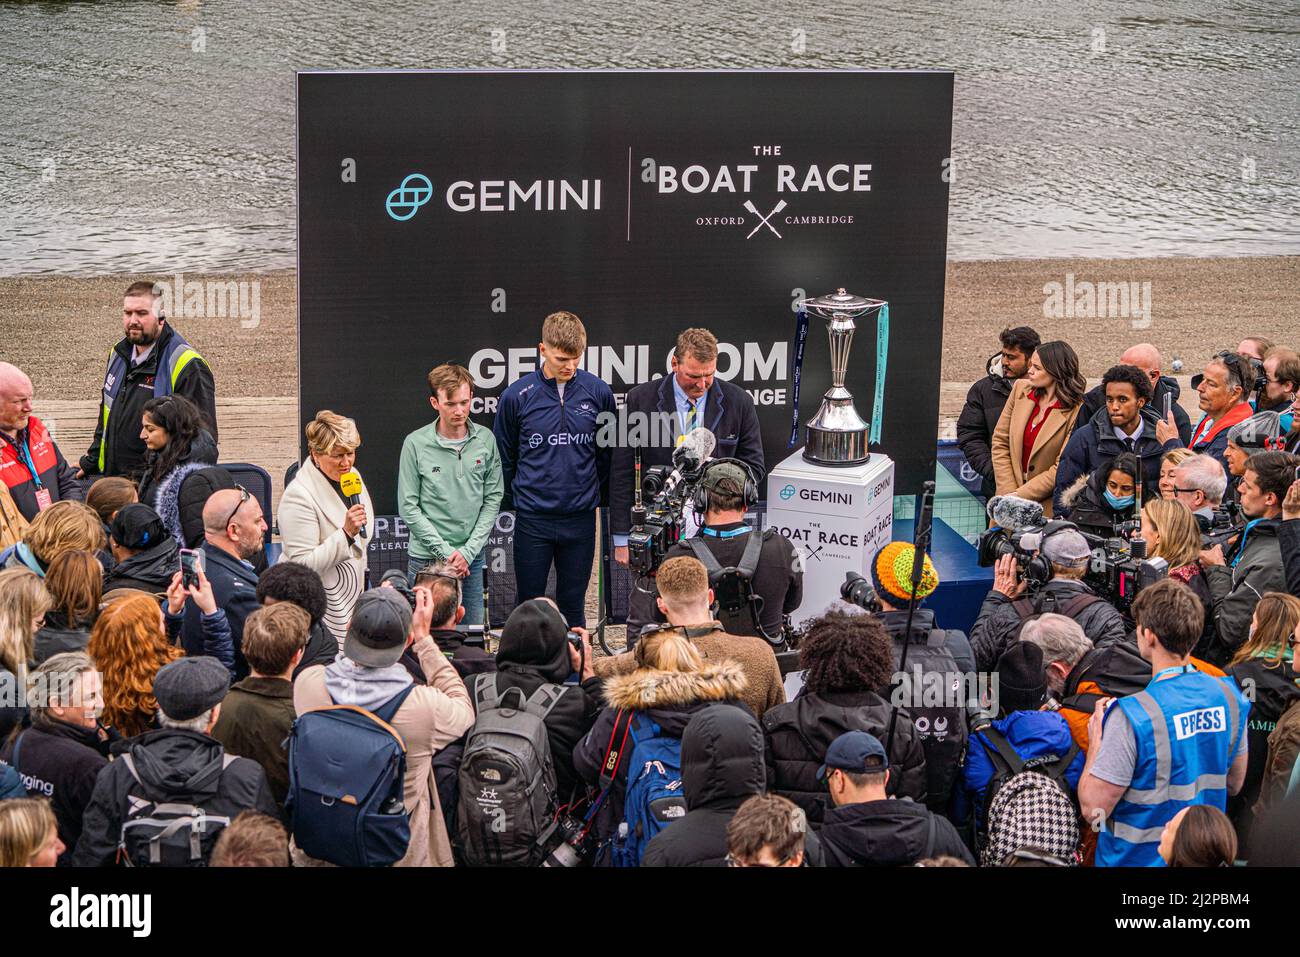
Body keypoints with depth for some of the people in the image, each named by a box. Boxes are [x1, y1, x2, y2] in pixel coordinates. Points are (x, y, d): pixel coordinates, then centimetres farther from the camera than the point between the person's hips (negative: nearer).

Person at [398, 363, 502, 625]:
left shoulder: (485, 440, 1)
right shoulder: (416, 444, -7)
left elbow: (493, 500, 3)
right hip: (427, 558, -3)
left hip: (472, 557, 3)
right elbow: (408, 508, -7)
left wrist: (468, 550, -7)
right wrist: (445, 551, -11)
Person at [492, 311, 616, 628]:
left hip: (581, 518, 1)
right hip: (532, 521, -1)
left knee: (573, 607, 11)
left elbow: (606, 453, 11)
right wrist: (517, 498, 8)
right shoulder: (517, 396, -7)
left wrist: (593, 493, 12)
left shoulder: (598, 393, -2)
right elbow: (504, 457, 6)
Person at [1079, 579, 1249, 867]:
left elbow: (1093, 809, -22)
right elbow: (1233, 784, 7)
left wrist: (1096, 741, -9)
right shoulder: (1227, 696, -7)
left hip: (1139, 858, -5)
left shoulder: (1132, 716, -26)